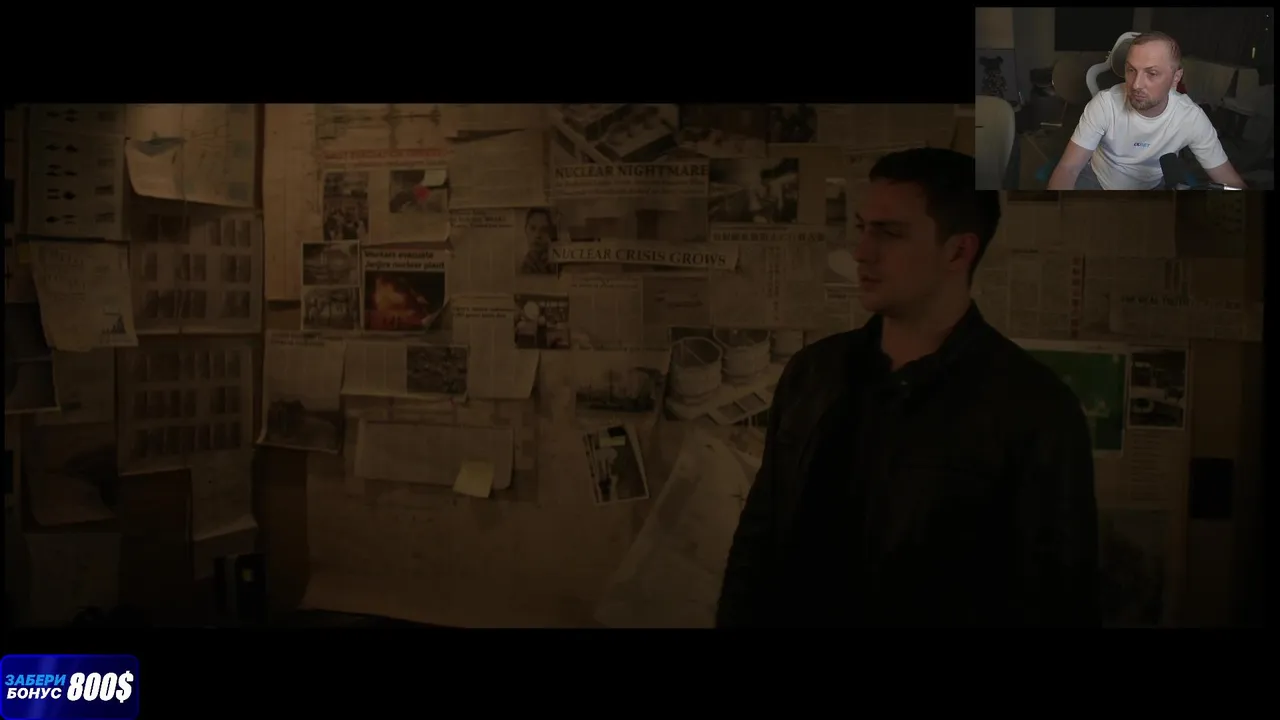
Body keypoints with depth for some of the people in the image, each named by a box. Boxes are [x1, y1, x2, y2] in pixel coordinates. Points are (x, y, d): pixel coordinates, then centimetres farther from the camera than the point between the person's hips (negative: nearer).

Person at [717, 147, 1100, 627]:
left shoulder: (1035, 411, -17)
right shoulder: (811, 372, -3)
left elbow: (1053, 601, -13)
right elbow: (759, 535, 1)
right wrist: (737, 620, -4)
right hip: (795, 612, 4)